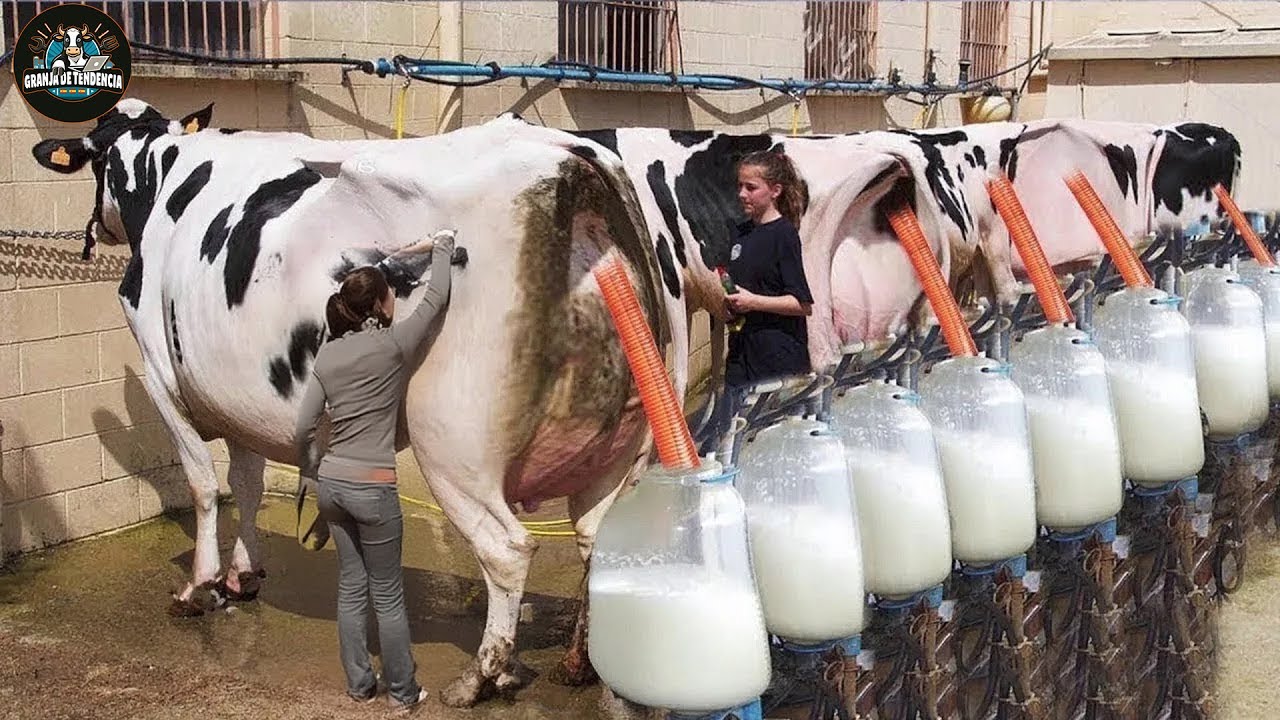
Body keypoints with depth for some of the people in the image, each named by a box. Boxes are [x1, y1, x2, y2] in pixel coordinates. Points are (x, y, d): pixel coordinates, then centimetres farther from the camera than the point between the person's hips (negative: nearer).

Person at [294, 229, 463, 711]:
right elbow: (436, 299, -2)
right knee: (388, 593, 7)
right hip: (372, 489, -5)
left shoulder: (328, 353, 3)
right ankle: (402, 692, 17)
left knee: (352, 586, 16)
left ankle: (359, 685, 26)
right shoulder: (392, 345, -11)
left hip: (331, 485, 5)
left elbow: (304, 426, 2)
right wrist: (443, 247, 13)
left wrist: (309, 470, 18)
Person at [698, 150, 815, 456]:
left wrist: (752, 302, -18)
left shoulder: (784, 234, -8)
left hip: (778, 362, -7)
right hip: (743, 359, 8)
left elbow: (803, 304, -13)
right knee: (714, 449, 5)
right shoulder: (742, 234, 14)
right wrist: (727, 306, 5)